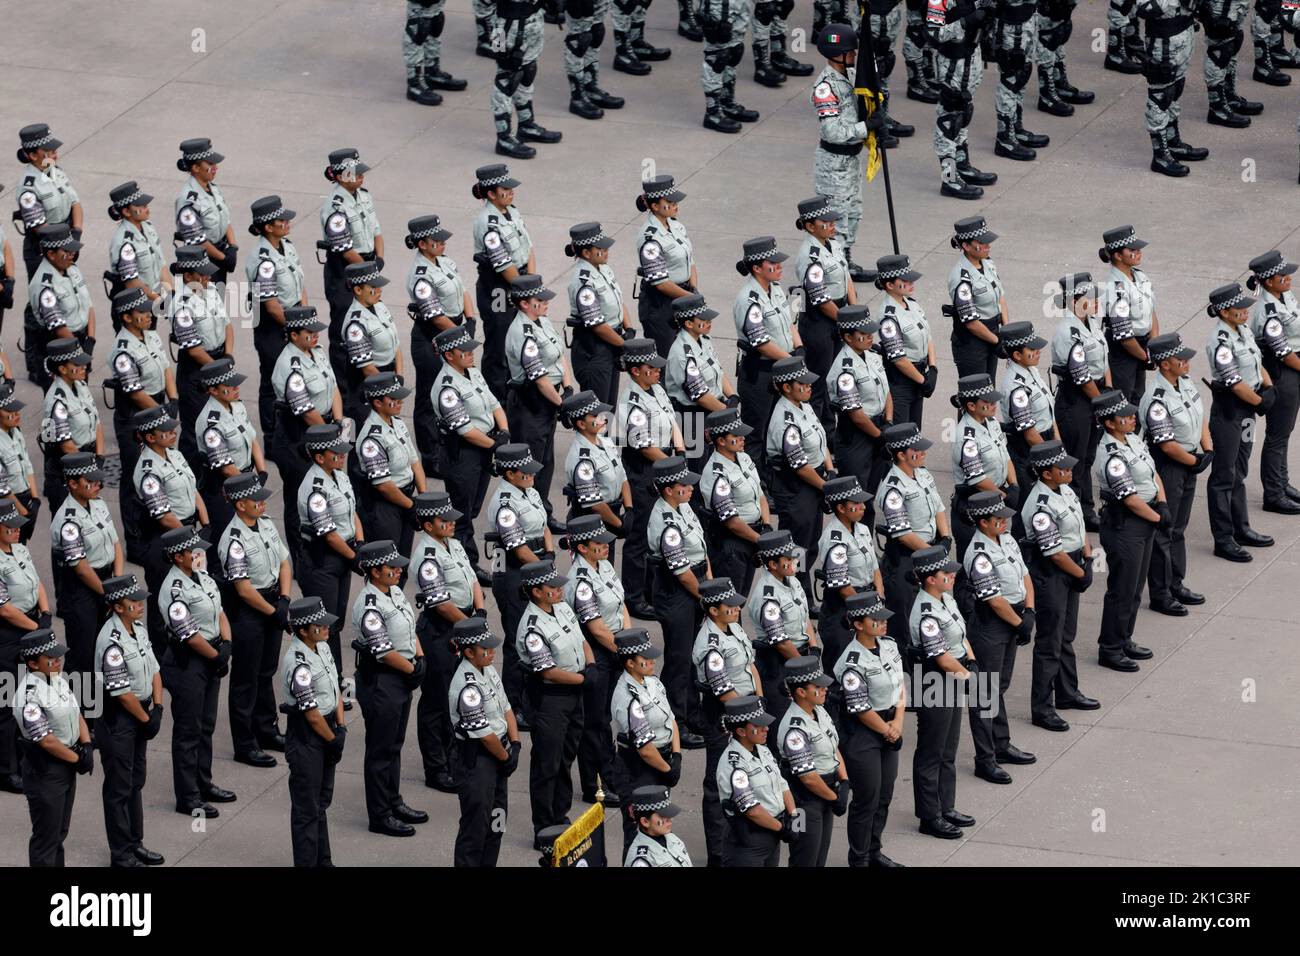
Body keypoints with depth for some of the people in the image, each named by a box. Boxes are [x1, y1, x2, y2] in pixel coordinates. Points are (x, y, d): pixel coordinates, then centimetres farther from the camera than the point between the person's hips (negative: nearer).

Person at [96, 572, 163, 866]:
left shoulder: (139, 629, 3)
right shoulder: (112, 641, -25)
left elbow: (153, 670, 9)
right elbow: (122, 692, -23)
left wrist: (157, 709, -3)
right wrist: (146, 720, -12)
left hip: (139, 713, 9)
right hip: (116, 718, -9)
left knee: (136, 782, 18)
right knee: (119, 787, 1)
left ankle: (135, 844, 30)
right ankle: (121, 854, 9)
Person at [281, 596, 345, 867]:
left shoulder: (322, 646, 2)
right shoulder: (298, 664, -26)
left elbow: (335, 688, 9)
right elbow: (311, 712, -21)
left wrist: (341, 729, 0)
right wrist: (333, 740, -9)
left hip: (327, 729, 9)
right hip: (305, 737, -9)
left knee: (321, 801, 20)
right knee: (306, 808, 0)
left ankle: (323, 861, 31)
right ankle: (306, 863, 8)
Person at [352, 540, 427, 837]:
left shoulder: (395, 592, 6)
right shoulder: (369, 606, -23)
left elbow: (410, 631, 16)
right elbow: (384, 651, -24)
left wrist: (421, 659, 1)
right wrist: (413, 669, -12)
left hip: (402, 679, 9)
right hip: (379, 682, -9)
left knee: (394, 744, 20)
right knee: (381, 750, 0)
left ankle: (393, 803, 32)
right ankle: (380, 815, 8)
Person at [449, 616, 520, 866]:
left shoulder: (488, 669, 4)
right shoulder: (466, 686, -26)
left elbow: (505, 708, 12)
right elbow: (484, 733, -22)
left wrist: (515, 746, 1)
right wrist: (506, 757, -8)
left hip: (499, 752, 10)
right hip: (476, 758, -10)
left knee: (496, 821, 16)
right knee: (475, 824, -4)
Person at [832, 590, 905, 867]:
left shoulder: (889, 646, 1)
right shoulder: (853, 663, -23)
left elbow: (900, 685, 7)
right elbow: (861, 709, -21)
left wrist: (898, 723, -5)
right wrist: (887, 731, -9)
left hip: (889, 728, 8)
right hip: (861, 734, -8)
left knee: (884, 796, 16)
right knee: (867, 799, 1)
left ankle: (874, 852, 30)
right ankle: (859, 858, 15)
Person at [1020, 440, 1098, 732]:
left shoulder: (1064, 489, 2)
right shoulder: (1041, 506, -27)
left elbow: (1080, 525, 13)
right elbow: (1054, 552, -24)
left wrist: (1088, 559, 2)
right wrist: (1081, 574, -12)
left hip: (1071, 569, 9)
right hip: (1049, 574, -9)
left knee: (1067, 635, 22)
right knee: (1049, 642, -2)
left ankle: (1067, 693, 37)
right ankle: (1041, 709, 5)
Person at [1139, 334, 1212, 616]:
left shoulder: (1185, 381, 1)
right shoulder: (1156, 400, -27)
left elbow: (1200, 417, 11)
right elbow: (1167, 444, -24)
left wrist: (1208, 451, -1)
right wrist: (1196, 461, -11)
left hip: (1189, 463, 9)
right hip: (1166, 466, -9)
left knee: (1178, 529, 20)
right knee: (1162, 532, 1)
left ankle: (1176, 585, 32)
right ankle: (1160, 595, 10)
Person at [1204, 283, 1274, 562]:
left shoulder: (1242, 331, 6)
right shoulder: (1221, 341, -23)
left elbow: (1257, 363, 15)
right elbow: (1234, 383, -24)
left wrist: (1269, 389, -2)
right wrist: (1260, 402, -13)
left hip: (1247, 410, 9)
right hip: (1227, 411, -9)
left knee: (1239, 473, 19)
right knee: (1223, 476, 0)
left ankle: (1241, 529, 30)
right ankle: (1223, 539, 5)